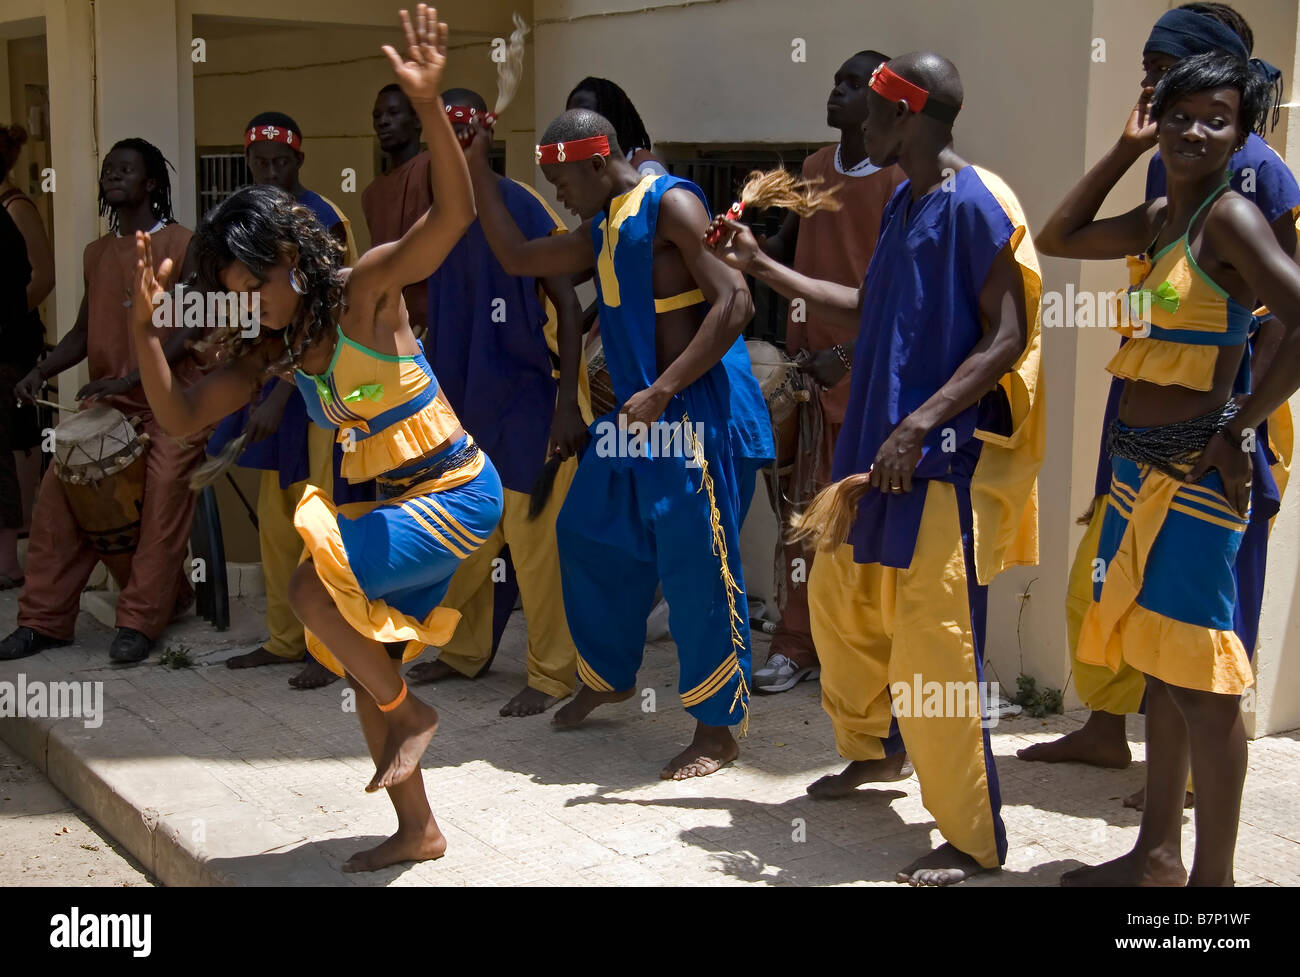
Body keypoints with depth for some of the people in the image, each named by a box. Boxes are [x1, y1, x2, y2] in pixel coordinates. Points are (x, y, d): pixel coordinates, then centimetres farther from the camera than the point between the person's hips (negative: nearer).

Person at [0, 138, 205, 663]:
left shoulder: (183, 245, -4)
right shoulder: (97, 253, 15)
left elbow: (190, 328, -13)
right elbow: (84, 331, 19)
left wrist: (131, 377, -22)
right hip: (109, 403, 6)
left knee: (162, 498, -16)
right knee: (57, 491, -4)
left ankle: (139, 622, -7)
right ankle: (43, 619, 3)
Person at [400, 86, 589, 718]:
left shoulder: (521, 208, -12)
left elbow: (566, 304, -15)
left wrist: (568, 401, -20)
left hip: (526, 399, -7)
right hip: (462, 400, 7)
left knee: (532, 537, -3)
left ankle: (551, 673, 9)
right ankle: (465, 650, 33)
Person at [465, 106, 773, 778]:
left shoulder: (670, 205, -14)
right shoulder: (602, 228, 15)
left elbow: (734, 302, -22)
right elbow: (517, 258, 24)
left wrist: (662, 390, -26)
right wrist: (477, 169, 19)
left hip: (698, 413, -10)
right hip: (641, 413, 10)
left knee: (695, 566, -8)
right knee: (588, 537, 18)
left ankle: (718, 728, 4)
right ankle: (608, 677, 37)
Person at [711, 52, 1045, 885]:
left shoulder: (978, 205, -14)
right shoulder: (903, 205, 13)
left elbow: (1007, 339, -17)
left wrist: (919, 425, -24)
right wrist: (764, 268, 23)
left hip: (951, 454, -9)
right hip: (884, 443, 10)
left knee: (933, 649, -9)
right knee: (838, 596, 19)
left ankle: (974, 840, 3)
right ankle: (872, 749, 42)